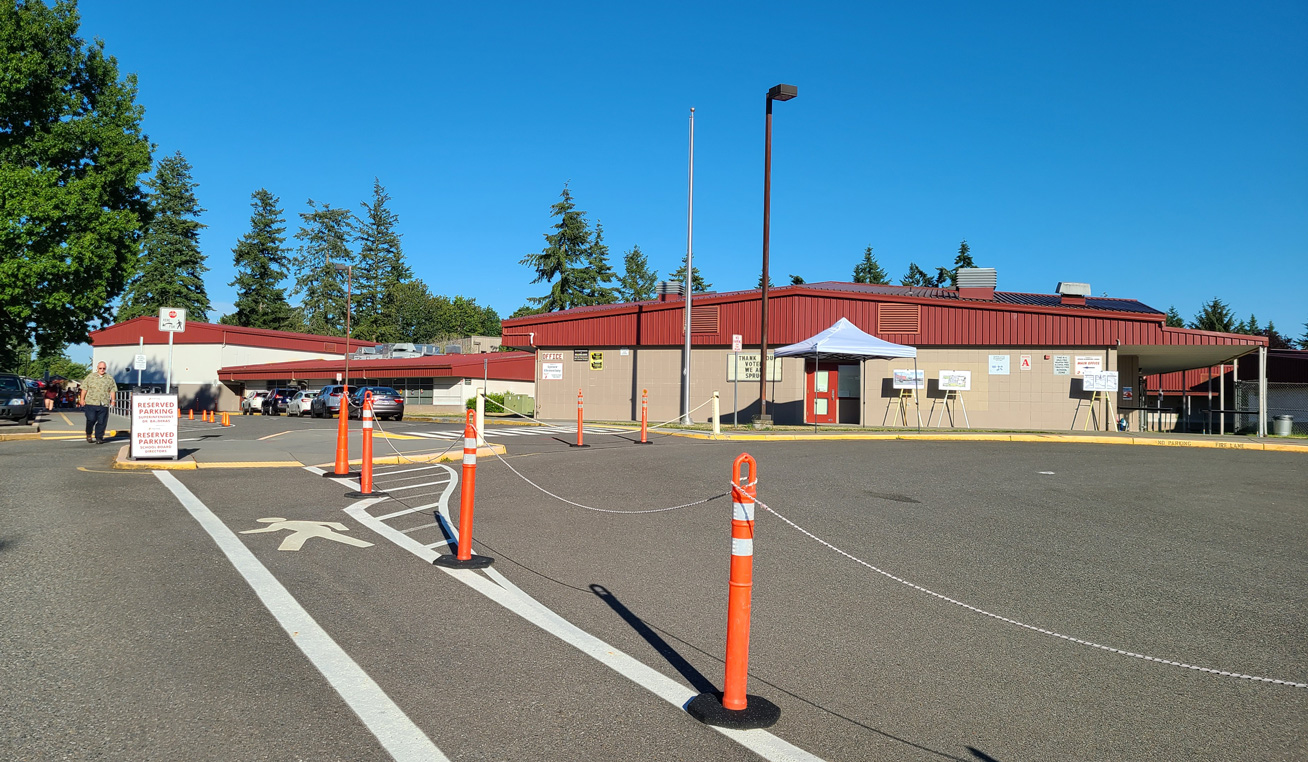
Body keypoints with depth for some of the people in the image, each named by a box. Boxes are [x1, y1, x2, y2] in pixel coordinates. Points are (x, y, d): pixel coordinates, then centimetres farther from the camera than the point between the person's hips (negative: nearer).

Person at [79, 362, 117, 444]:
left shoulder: (110, 378, 13)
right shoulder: (90, 377, 9)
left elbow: (112, 390, 13)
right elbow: (84, 388, 9)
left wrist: (112, 400, 5)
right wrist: (82, 399, 3)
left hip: (104, 404, 1)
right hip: (91, 403, -1)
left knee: (102, 422, -1)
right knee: (91, 419, -6)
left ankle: (99, 438, 7)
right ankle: (88, 435, 16)